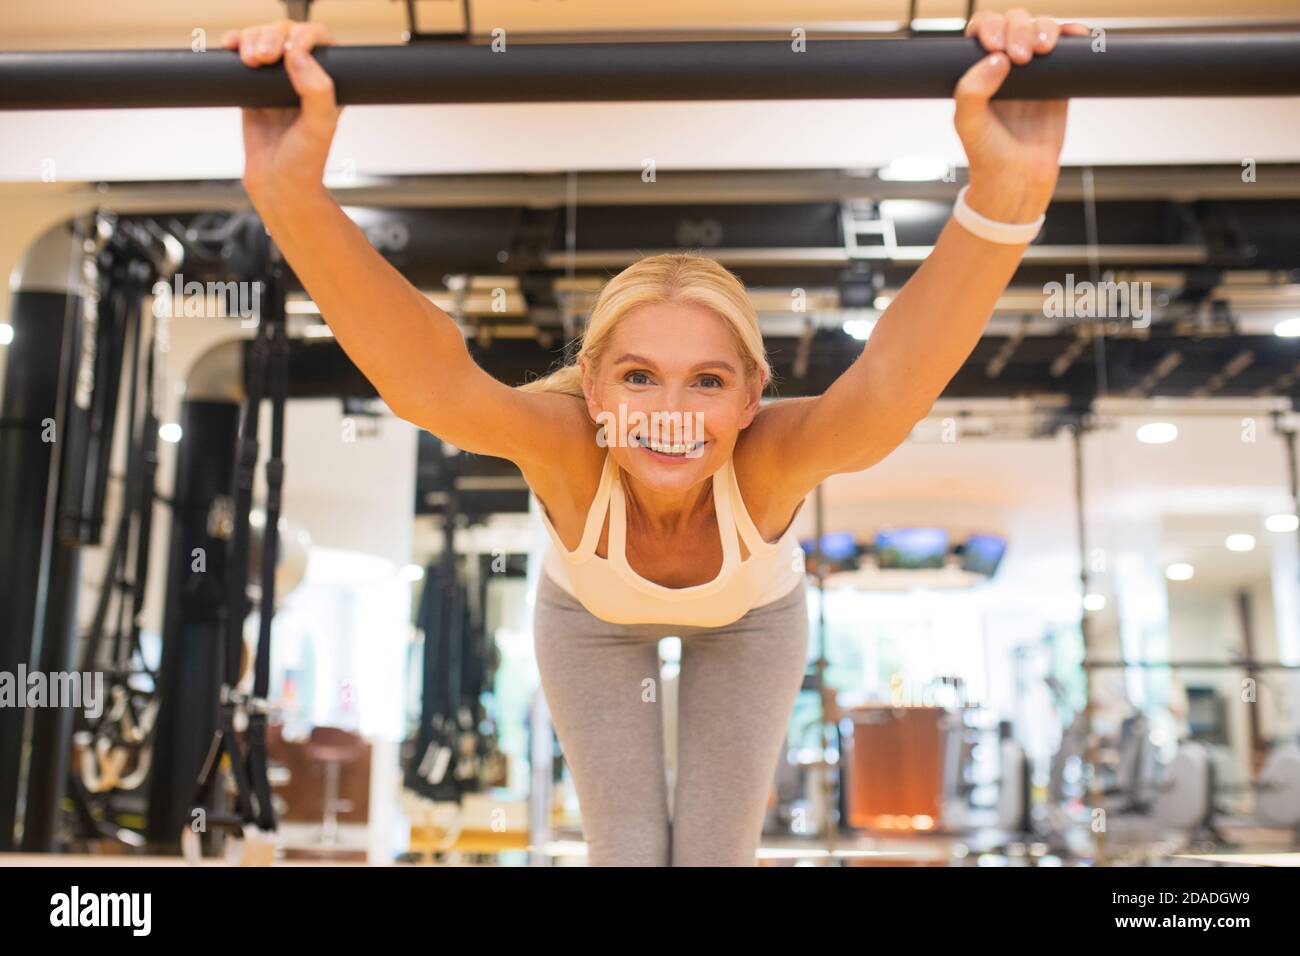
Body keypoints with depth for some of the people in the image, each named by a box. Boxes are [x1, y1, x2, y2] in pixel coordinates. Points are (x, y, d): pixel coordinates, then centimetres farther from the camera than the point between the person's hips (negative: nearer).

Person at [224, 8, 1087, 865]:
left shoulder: (771, 456, -44)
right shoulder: (567, 448, -43)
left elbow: (895, 381, -65)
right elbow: (424, 377, -63)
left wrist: (1008, 190, -82)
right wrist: (291, 191, -78)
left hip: (750, 614, 0)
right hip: (592, 613, 0)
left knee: (718, 851, 4)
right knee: (627, 849, 5)